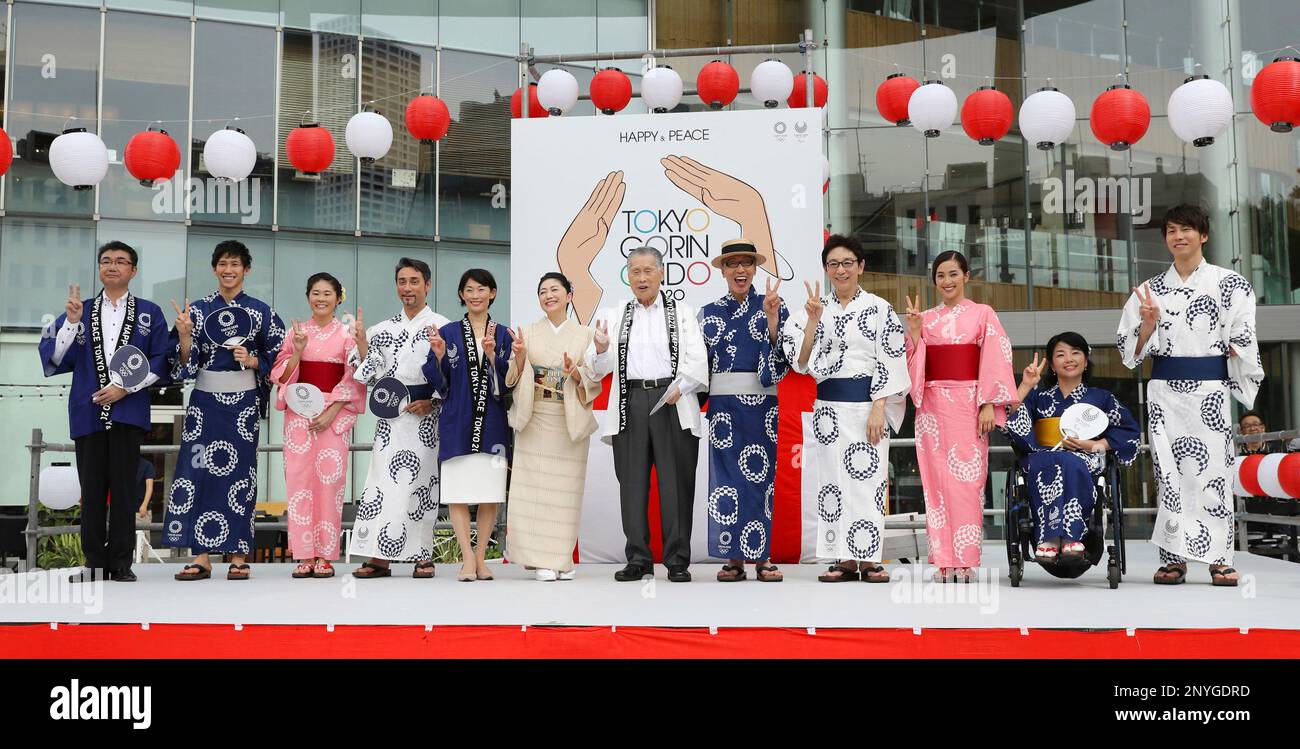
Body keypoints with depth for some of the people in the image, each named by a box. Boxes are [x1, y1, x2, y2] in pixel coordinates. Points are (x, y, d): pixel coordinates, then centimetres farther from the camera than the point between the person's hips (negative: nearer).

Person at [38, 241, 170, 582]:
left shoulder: (149, 313, 9)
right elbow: (53, 357, 4)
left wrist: (127, 387, -7)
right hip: (87, 410, 2)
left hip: (128, 410, -1)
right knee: (92, 487, 2)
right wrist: (71, 322, -9)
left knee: (123, 486, -3)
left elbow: (161, 360, 3)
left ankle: (121, 561, 4)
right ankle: (95, 562, 9)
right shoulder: (79, 309, 13)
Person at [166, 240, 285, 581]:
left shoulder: (261, 312, 4)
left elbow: (277, 359, 6)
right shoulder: (198, 309, 7)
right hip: (205, 400, 1)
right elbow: (186, 363, 3)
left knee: (239, 473, 1)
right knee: (198, 472, -3)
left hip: (243, 402, -1)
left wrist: (252, 361, -11)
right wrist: (184, 335, -13)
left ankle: (238, 557, 7)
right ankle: (201, 558, 2)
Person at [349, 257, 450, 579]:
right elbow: (372, 375, 10)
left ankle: (423, 555, 7)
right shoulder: (384, 329, 13)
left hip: (426, 413, -3)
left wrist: (433, 402, -12)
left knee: (419, 480, -1)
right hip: (390, 414, 3)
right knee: (383, 479, -2)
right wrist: (361, 343, -4)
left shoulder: (442, 327, 1)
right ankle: (379, 558, 2)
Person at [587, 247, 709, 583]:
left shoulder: (682, 312, 10)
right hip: (630, 402, 2)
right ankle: (638, 559, 12)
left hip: (672, 403, -2)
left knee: (676, 482, -2)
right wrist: (601, 350, -14)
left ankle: (677, 561, 6)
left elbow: (698, 361, 2)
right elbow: (600, 368, 8)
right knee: (632, 481, 3)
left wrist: (681, 386, -15)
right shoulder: (614, 315, 15)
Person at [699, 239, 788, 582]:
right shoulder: (710, 312, 11)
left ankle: (761, 556, 8)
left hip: (763, 402, -1)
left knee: (762, 475, -1)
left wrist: (772, 318, -14)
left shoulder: (773, 305, 6)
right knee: (726, 476, -1)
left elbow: (783, 355, -4)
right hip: (723, 403, 1)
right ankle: (734, 558, 6)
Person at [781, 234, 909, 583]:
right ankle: (845, 559, 10)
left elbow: (889, 362, -4)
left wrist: (878, 409, -12)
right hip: (828, 406, 3)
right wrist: (813, 321, -9)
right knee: (833, 479, 3)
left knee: (867, 478, -4)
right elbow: (802, 362, 3)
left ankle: (869, 558, 4)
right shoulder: (816, 309, 10)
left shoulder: (879, 308, 1)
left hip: (866, 403, -3)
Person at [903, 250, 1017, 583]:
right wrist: (914, 332, -5)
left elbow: (995, 360, -2)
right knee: (936, 478, 0)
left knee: (966, 479, -6)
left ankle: (965, 560, 0)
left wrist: (989, 404, -10)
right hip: (932, 404, 3)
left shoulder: (983, 314, 6)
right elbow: (913, 365, 9)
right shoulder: (925, 318, 14)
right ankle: (943, 560, 4)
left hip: (969, 403, -3)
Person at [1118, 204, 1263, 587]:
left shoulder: (1229, 284, 5)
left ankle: (1220, 559, 3)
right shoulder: (1150, 289, 11)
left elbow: (1241, 340, 3)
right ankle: (1173, 557, 4)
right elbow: (1131, 348, 9)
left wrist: (1242, 386, -6)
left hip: (1211, 388, -2)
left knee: (1214, 466, -3)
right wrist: (1149, 323, -9)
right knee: (1169, 470, 0)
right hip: (1164, 392, 2)